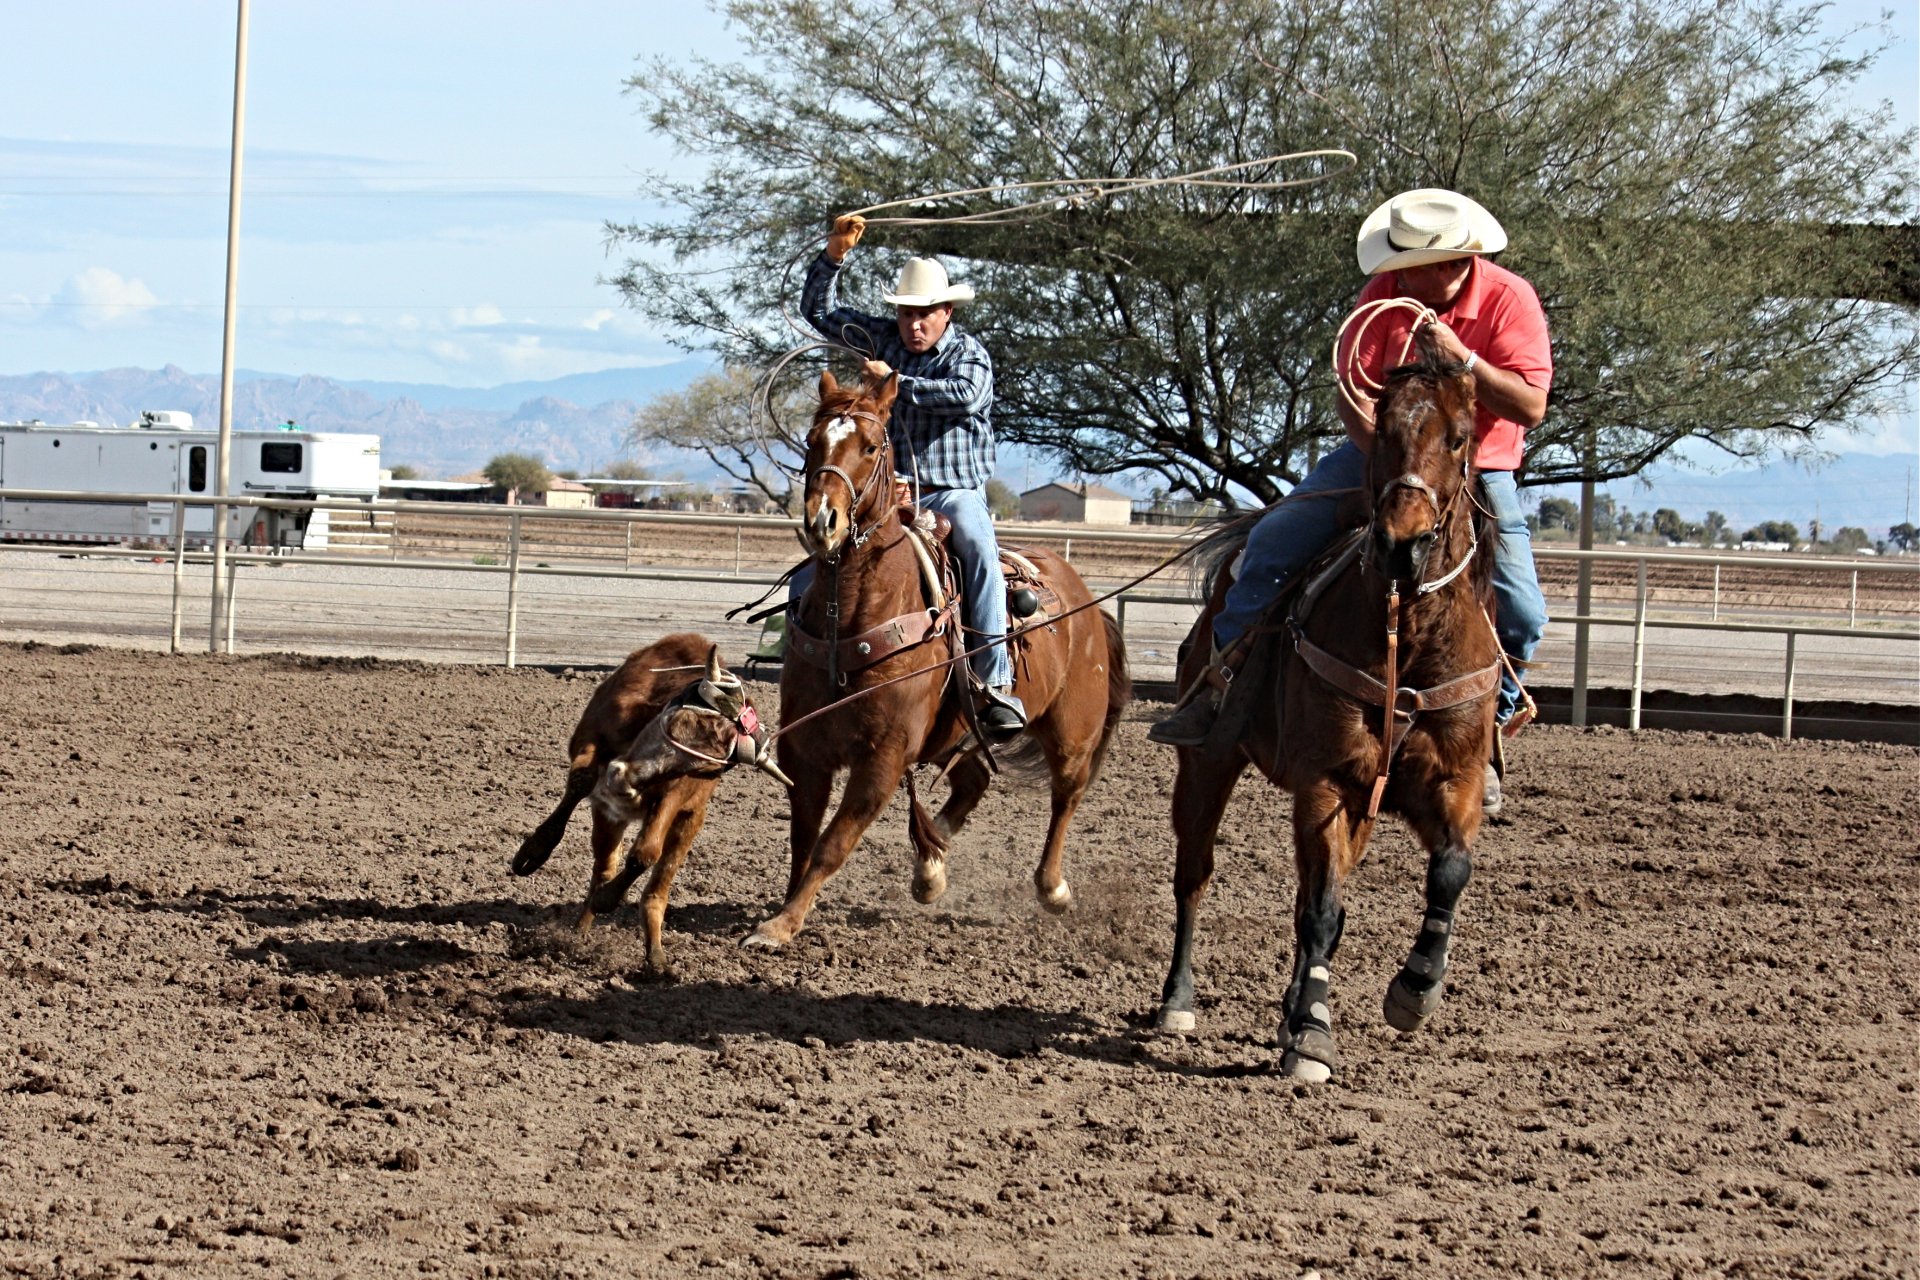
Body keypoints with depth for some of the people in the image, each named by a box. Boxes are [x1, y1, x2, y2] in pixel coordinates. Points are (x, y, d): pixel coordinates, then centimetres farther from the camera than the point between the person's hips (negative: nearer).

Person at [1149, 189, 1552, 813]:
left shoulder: (1510, 300, -15)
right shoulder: (1385, 293, -10)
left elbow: (1531, 407, -20)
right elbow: (1354, 395, -11)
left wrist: (1463, 358, -32)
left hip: (1479, 472, -2)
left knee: (1520, 613, -17)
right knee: (1276, 539, -15)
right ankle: (1222, 681, -6)